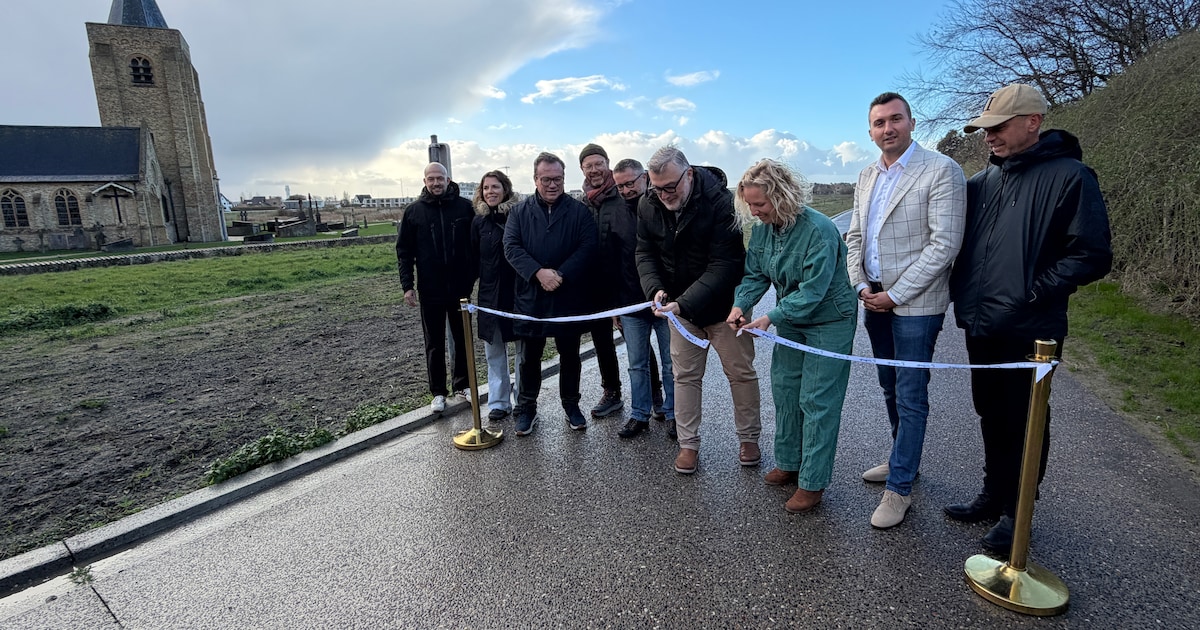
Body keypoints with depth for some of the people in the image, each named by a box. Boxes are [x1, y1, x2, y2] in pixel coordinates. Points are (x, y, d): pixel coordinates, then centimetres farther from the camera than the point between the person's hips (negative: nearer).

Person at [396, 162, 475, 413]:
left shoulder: (464, 207, -2)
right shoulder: (414, 211, -1)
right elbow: (404, 251, 1)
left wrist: (475, 275, -1)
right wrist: (407, 285, -5)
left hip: (461, 287, 0)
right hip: (430, 290, 0)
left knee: (463, 339, 13)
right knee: (434, 343, 9)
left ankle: (463, 384, 29)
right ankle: (438, 392, 20)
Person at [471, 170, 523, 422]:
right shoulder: (479, 221, 6)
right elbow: (474, 259, 9)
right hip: (490, 294, 3)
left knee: (523, 349, 7)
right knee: (494, 351, 9)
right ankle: (498, 402, 20)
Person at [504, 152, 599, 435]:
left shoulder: (579, 211, 1)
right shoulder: (519, 211, 5)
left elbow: (588, 248, -8)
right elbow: (511, 247, -5)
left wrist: (561, 274, -19)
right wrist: (538, 272, -20)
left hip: (570, 298, 0)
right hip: (530, 297, 1)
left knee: (570, 355, 12)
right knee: (530, 356, 10)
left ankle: (571, 405, 30)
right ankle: (526, 409, 25)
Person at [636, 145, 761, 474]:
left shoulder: (720, 202, -24)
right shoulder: (648, 205, -7)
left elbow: (724, 264, -27)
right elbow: (645, 252, 1)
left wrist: (684, 303, -34)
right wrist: (655, 289, -18)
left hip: (723, 304, -4)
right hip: (679, 304, 4)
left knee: (741, 372, 9)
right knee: (685, 375, 10)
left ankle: (749, 438, 29)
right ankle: (688, 443, 24)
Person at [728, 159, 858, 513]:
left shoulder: (818, 230, -26)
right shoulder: (762, 229, -4)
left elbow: (813, 290, -28)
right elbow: (754, 275, 0)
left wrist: (770, 318, -32)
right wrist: (740, 306, -18)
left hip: (829, 322, -7)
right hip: (790, 321, 7)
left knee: (817, 402, -3)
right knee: (785, 391, 13)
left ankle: (812, 482, 9)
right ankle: (788, 463, 30)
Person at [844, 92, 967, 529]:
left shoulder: (941, 171, -10)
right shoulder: (867, 177, 12)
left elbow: (944, 244, -16)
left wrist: (895, 295, -17)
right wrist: (861, 285, -2)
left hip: (915, 305, -7)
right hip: (875, 300, 7)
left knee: (910, 397, 0)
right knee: (891, 390, 19)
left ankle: (899, 487, 11)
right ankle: (903, 458, 37)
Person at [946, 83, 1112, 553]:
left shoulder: (1068, 176, -10)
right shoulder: (985, 178, 10)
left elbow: (1091, 256, -13)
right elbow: (959, 238, 19)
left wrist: (1031, 295, -16)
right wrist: (965, 295, 7)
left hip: (1028, 333, -6)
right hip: (981, 327, 6)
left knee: (1023, 423, 7)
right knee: (991, 416, 18)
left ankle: (1016, 512, 24)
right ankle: (993, 496, 35)